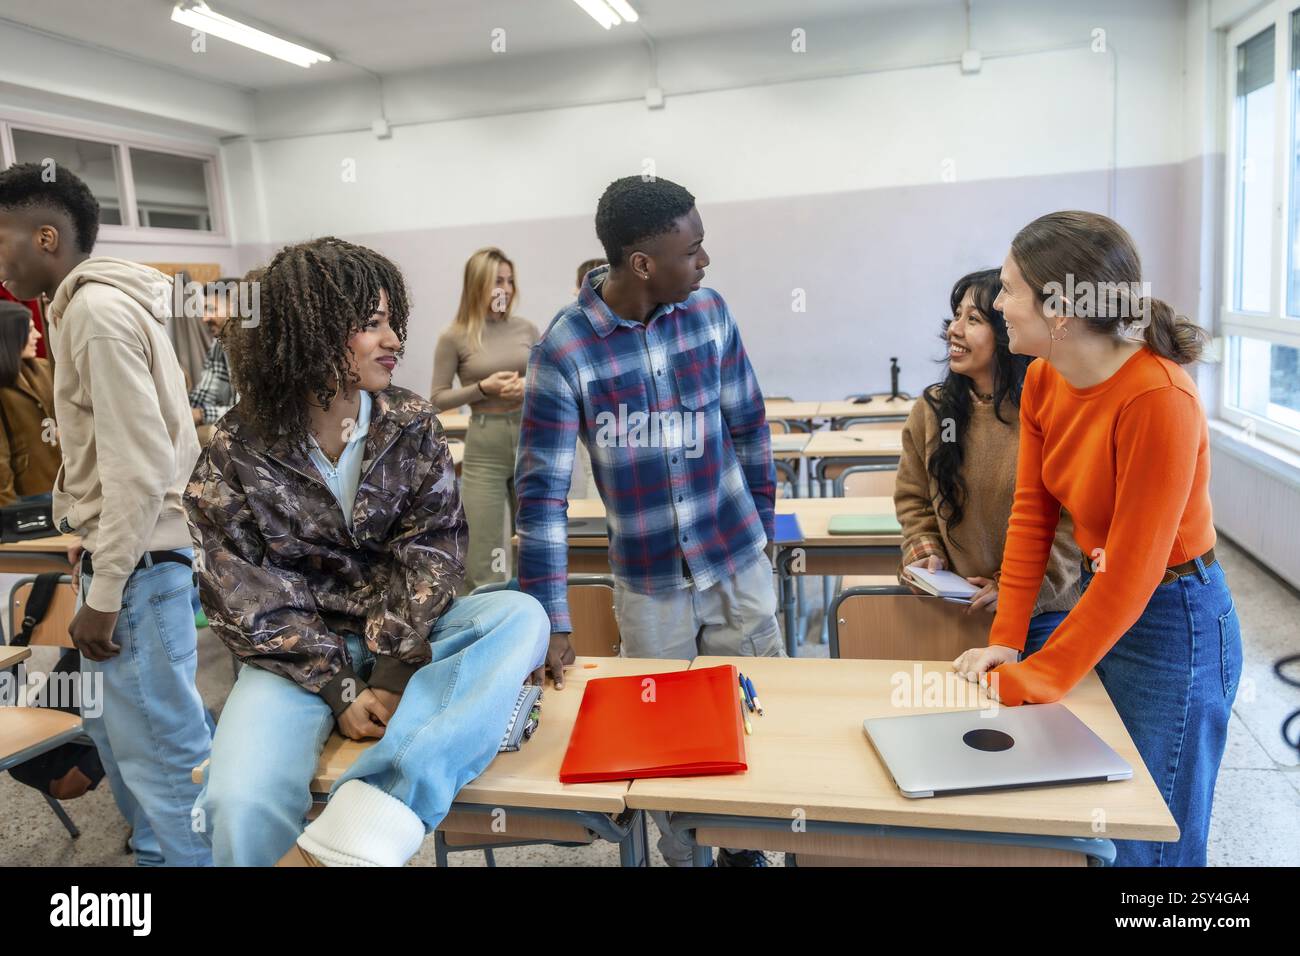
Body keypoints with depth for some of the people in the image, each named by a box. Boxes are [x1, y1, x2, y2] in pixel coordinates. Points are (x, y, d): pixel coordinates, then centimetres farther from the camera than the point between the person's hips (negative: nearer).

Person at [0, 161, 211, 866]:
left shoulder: (97, 309, -17)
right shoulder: (87, 306, 14)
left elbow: (139, 465, -22)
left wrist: (103, 595, -19)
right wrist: (97, 540, 20)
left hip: (137, 564, -11)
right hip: (122, 551, 11)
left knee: (160, 744, -1)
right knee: (114, 723, 22)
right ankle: (157, 847, 39)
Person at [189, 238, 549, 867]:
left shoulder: (412, 423, -2)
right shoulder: (236, 453, -7)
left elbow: (432, 549, -7)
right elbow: (243, 599, -7)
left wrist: (392, 673, -18)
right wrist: (339, 690, -16)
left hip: (402, 634, 3)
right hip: (299, 651, -2)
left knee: (522, 617, -31)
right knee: (244, 809, -33)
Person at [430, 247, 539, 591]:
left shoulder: (526, 328, 3)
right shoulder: (455, 337, -5)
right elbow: (437, 398, -2)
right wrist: (483, 388, -15)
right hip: (485, 447, -3)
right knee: (483, 555, -1)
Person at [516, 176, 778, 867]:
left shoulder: (710, 313, -6)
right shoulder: (564, 349, -15)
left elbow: (748, 428, 6)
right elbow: (542, 487, -15)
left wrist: (761, 524, 12)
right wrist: (551, 622, -16)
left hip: (739, 567, 3)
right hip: (648, 584, -2)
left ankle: (749, 847, 40)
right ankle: (681, 855, 41)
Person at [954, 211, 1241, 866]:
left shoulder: (1160, 400, -28)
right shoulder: (1043, 381, -5)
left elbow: (1131, 574, -25)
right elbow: (1030, 512, -2)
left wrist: (1027, 682, -21)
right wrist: (1004, 640, -6)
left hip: (1171, 623, -7)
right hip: (1099, 599, 7)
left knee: (1147, 843, 11)